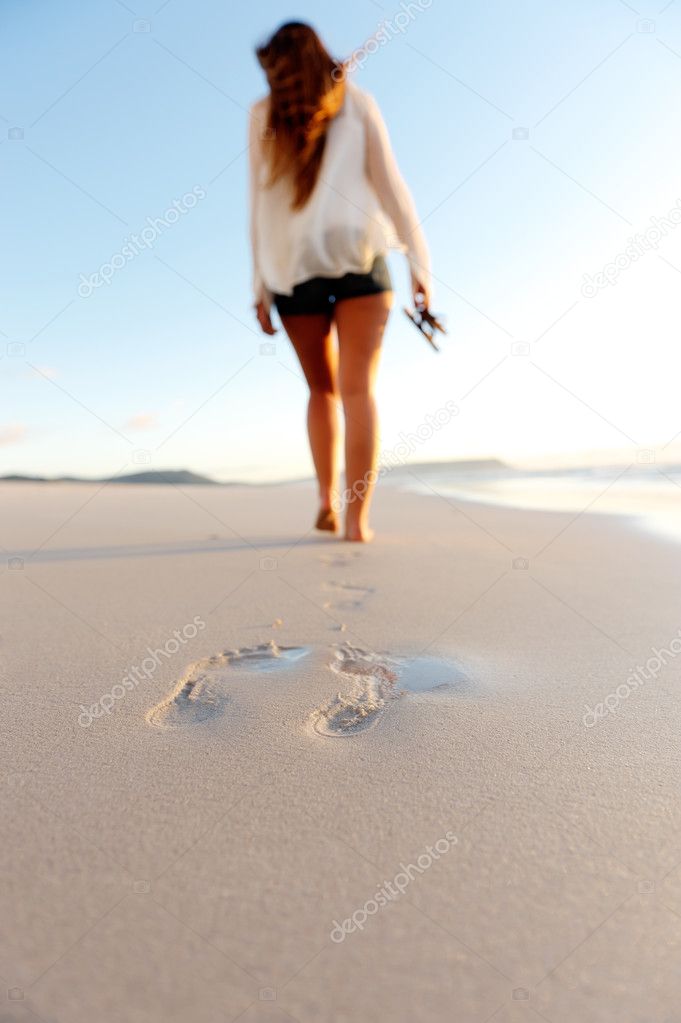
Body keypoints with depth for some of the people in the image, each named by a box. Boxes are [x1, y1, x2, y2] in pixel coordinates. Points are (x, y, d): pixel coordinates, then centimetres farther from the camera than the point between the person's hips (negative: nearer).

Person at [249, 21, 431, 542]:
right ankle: (358, 518, -15)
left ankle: (328, 500, 6)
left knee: (322, 389, 13)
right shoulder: (357, 103, 11)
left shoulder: (263, 115, 12)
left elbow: (260, 206, 6)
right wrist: (420, 263, 2)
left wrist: (261, 288, 5)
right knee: (358, 390, -7)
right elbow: (390, 186, 2)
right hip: (359, 259, -1)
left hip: (293, 269, 2)